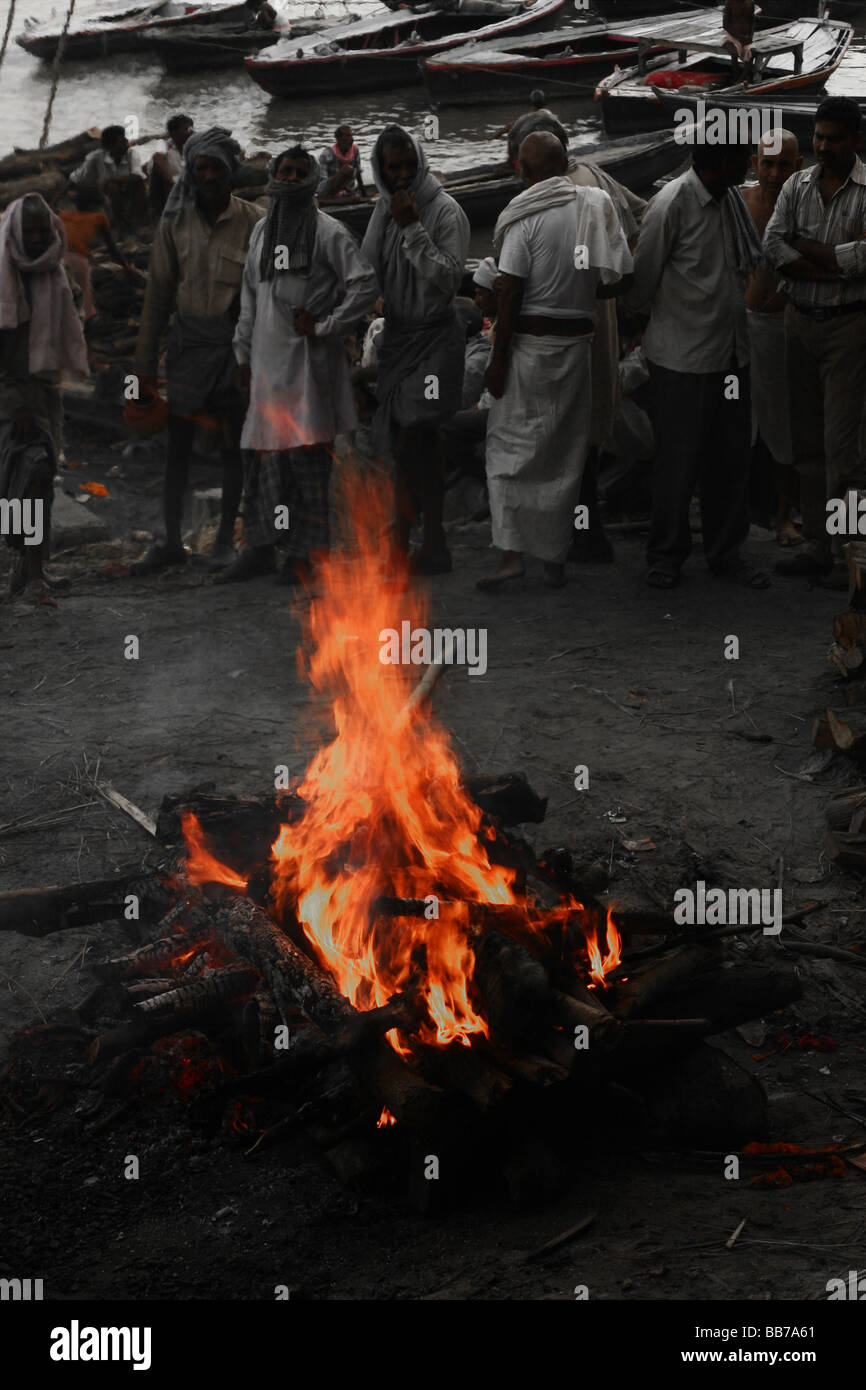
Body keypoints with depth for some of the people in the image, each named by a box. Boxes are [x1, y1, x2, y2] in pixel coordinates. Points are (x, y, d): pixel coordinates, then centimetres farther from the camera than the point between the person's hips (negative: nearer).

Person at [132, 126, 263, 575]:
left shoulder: (252, 222, -5)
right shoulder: (175, 222, 3)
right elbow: (158, 292, 6)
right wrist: (145, 360, 5)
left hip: (235, 342, -2)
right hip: (188, 340, 2)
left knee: (233, 443, 6)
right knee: (177, 440, 4)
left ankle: (225, 539, 18)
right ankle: (171, 541, 12)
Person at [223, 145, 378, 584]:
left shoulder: (329, 232, -3)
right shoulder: (262, 231, 15)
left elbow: (365, 287, -7)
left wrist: (323, 326, -9)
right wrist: (243, 355, 16)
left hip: (309, 359, -5)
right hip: (267, 359, 5)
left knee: (307, 455, -4)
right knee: (264, 453, 5)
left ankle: (305, 553, 2)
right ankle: (259, 548, 12)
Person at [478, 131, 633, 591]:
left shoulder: (526, 216, -10)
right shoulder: (598, 207, 3)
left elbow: (511, 293, -14)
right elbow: (623, 278, 4)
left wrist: (498, 359, -9)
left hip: (530, 341, -4)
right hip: (578, 342, 5)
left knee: (510, 446, 3)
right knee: (566, 450, 12)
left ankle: (511, 553, -7)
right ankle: (555, 557, 17)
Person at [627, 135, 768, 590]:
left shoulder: (732, 199, 6)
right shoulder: (672, 204, -16)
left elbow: (752, 259, 21)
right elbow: (643, 276, -6)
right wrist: (643, 314, 9)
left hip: (730, 353, 7)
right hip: (683, 359, -7)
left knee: (732, 458, 11)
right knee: (678, 461, 2)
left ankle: (725, 551, 23)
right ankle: (666, 554, 17)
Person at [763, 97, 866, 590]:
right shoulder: (797, 185, 8)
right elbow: (772, 246, -3)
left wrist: (806, 248, -10)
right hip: (800, 321, 5)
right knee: (807, 441, 10)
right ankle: (819, 546, 18)